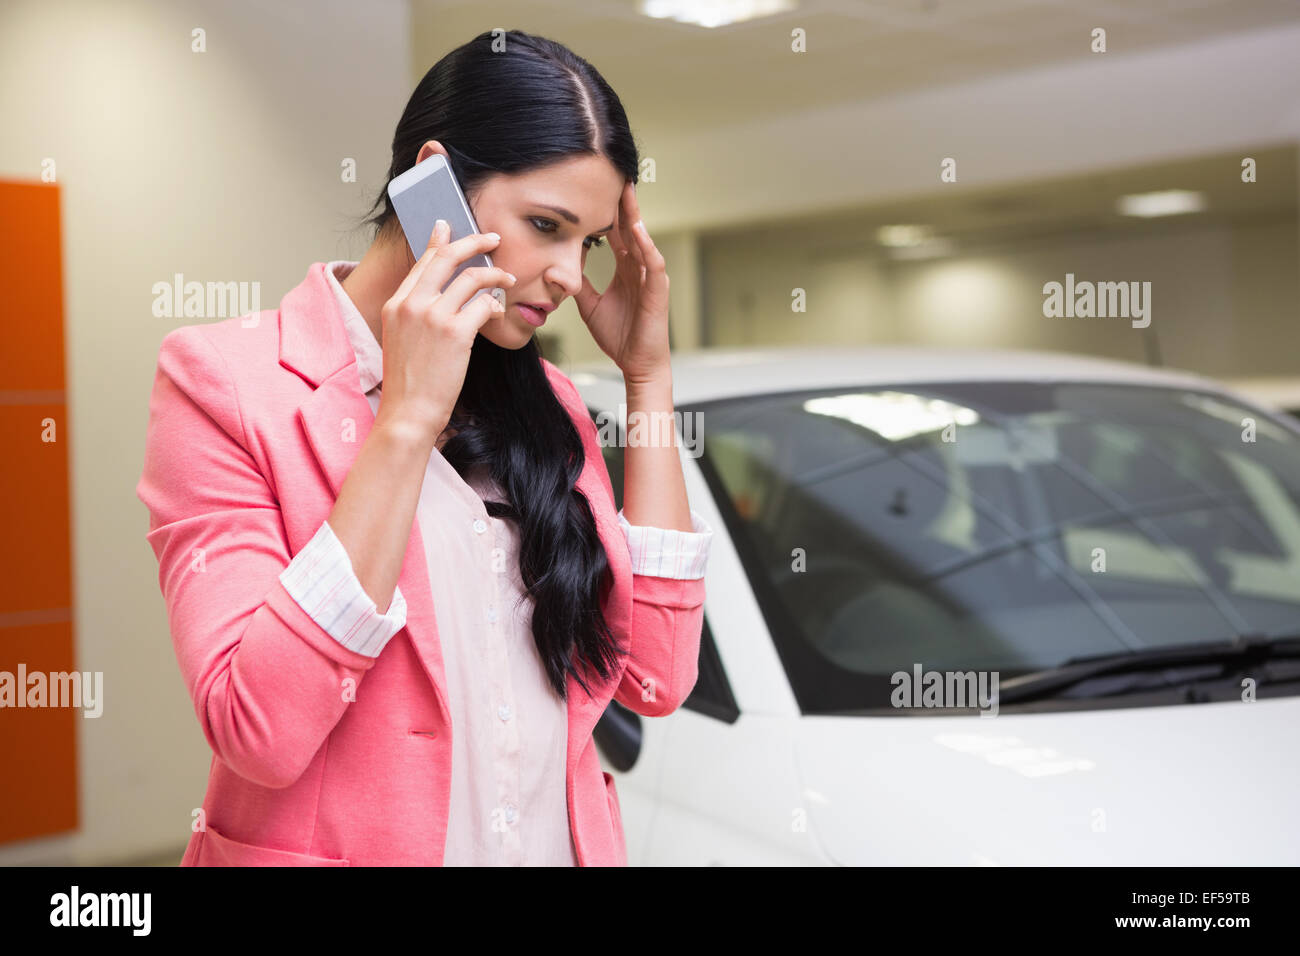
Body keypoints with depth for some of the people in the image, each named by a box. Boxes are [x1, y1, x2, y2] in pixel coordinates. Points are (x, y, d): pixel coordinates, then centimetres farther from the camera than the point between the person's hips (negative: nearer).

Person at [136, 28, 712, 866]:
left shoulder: (546, 402, 5)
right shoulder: (226, 378, -11)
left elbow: (658, 679, -4)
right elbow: (259, 732, -22)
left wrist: (648, 376, -3)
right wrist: (405, 420, -23)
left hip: (567, 842, 5)